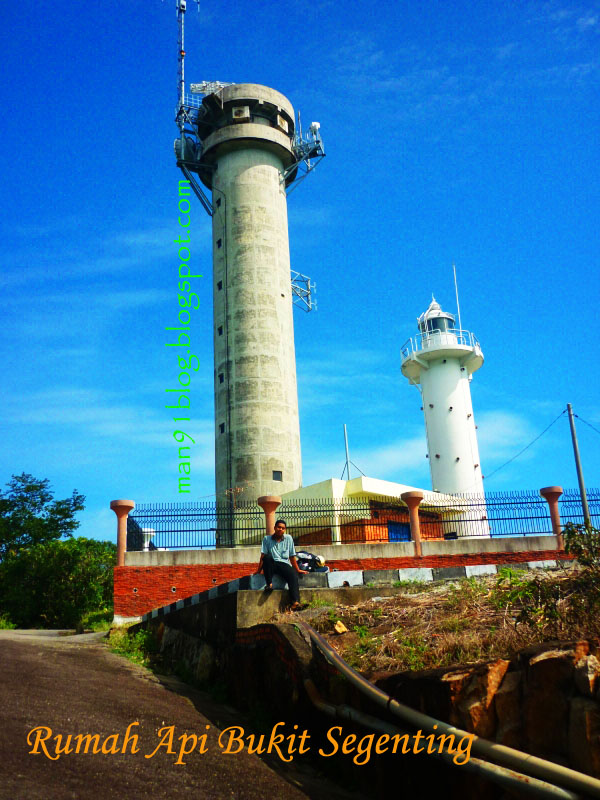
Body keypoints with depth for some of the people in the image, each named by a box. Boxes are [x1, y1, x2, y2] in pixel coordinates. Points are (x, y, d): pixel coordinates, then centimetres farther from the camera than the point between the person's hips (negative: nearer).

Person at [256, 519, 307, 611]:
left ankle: (295, 602, -47)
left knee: (293, 575, -31)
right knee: (267, 557, -33)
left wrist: (298, 570, 13)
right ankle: (269, 584, -28)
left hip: (284, 564, 0)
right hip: (272, 565, 0)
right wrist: (258, 570, -3)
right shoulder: (267, 539, 8)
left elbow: (292, 556, 14)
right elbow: (263, 556, 1)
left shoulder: (288, 538, 11)